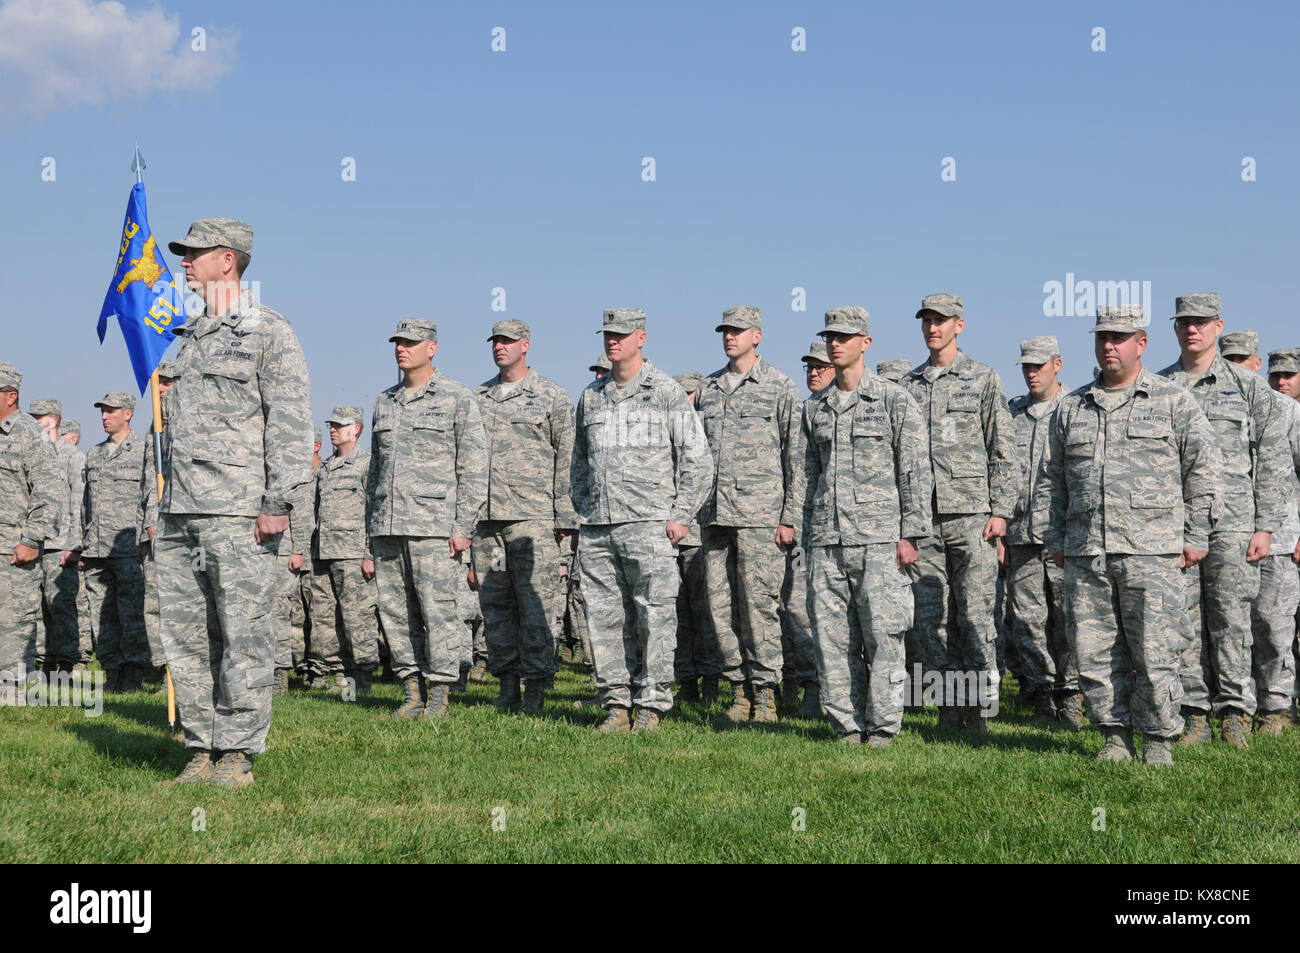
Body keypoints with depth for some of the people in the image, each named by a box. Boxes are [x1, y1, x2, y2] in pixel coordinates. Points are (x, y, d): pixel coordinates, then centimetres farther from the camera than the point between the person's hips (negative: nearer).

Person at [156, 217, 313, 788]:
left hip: (238, 512, -8)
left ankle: (237, 755, 0)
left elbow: (290, 422, -9)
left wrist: (279, 501, -16)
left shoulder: (268, 332, -2)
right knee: (185, 637, 6)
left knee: (242, 637, -4)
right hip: (179, 515, 8)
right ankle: (201, 751, 13)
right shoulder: (189, 338, 20)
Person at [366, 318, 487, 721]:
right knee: (395, 612, 5)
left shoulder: (457, 398, 0)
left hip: (434, 525, -6)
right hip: (388, 528, 6)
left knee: (438, 611, -6)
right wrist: (371, 526, 16)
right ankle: (412, 693, 11)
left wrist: (464, 526, -11)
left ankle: (439, 698, 0)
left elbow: (474, 467, -4)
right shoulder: (384, 402, 17)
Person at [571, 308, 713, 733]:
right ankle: (616, 703, 11)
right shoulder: (591, 396, 16)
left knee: (654, 616, -5)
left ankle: (651, 704, 2)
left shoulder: (667, 392, 1)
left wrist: (680, 515, -6)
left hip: (647, 523, -5)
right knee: (604, 618, 4)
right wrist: (582, 510, 15)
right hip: (595, 528, 5)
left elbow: (697, 459, 0)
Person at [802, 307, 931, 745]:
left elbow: (915, 471, -2)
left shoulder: (894, 401, 0)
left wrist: (909, 534, -8)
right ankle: (848, 725, 10)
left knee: (882, 635, -4)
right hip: (826, 542, 5)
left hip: (878, 537, -5)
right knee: (831, 636, 3)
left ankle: (882, 726, 4)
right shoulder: (814, 408, 15)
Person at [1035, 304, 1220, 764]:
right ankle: (1116, 738, 13)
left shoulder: (1173, 401, 5)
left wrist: (1195, 536, 0)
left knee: (1153, 652, -5)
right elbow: (1050, 479, 20)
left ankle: (1158, 740, 6)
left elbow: (1203, 469, 5)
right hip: (1085, 554, 4)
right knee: (1094, 652, 3)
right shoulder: (1071, 407, 15)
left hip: (1152, 552, -4)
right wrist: (1053, 539, 14)